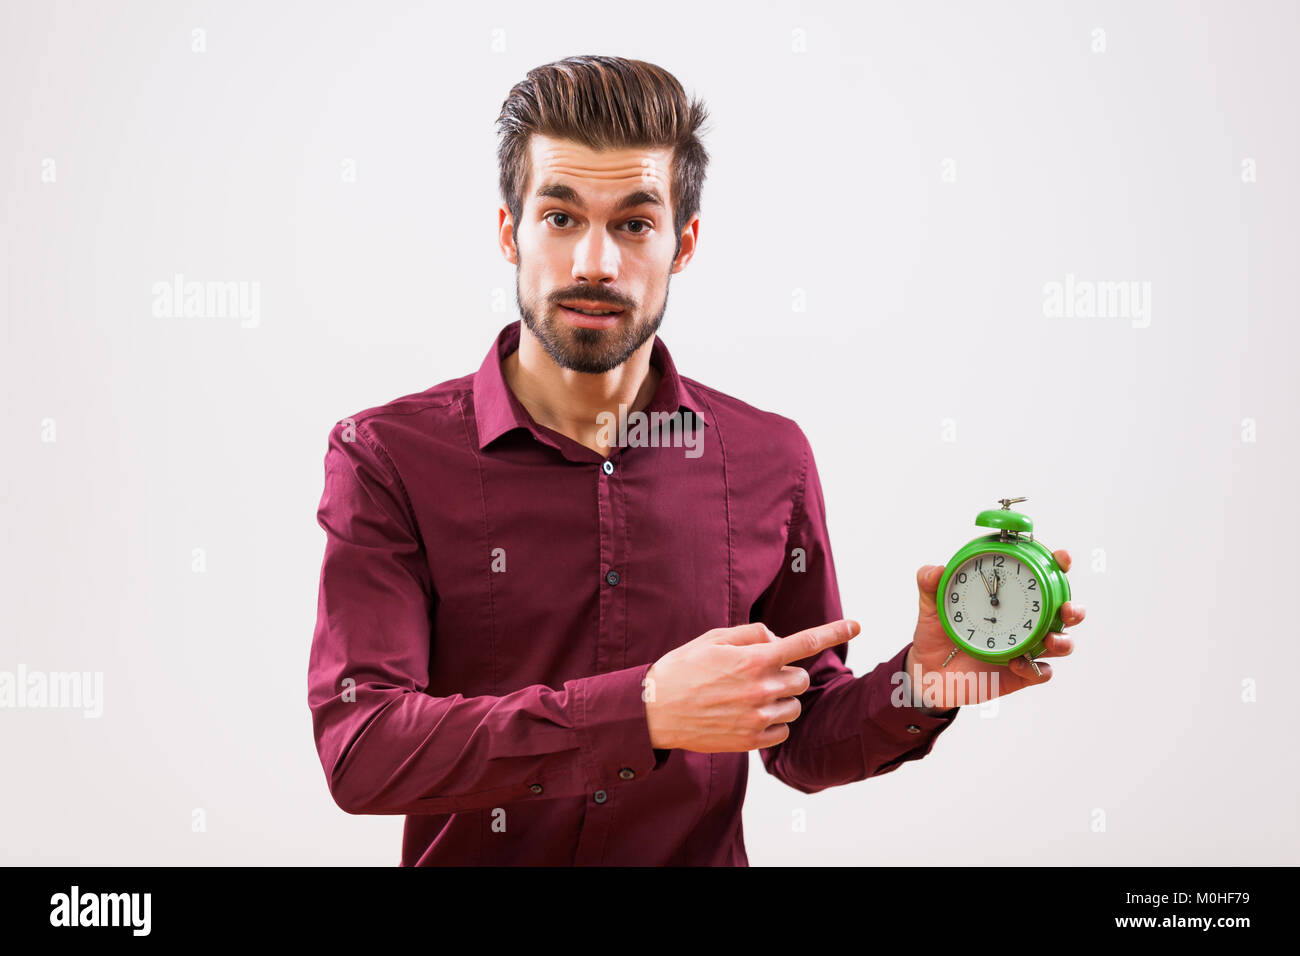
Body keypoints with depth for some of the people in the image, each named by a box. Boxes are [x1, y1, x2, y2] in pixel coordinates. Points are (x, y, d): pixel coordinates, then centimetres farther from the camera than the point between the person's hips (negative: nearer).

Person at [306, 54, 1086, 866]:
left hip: (704, 855, 1)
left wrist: (922, 683, -10)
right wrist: (645, 711, -23)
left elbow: (804, 745, 8)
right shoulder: (387, 457, -7)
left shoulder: (772, 461, 0)